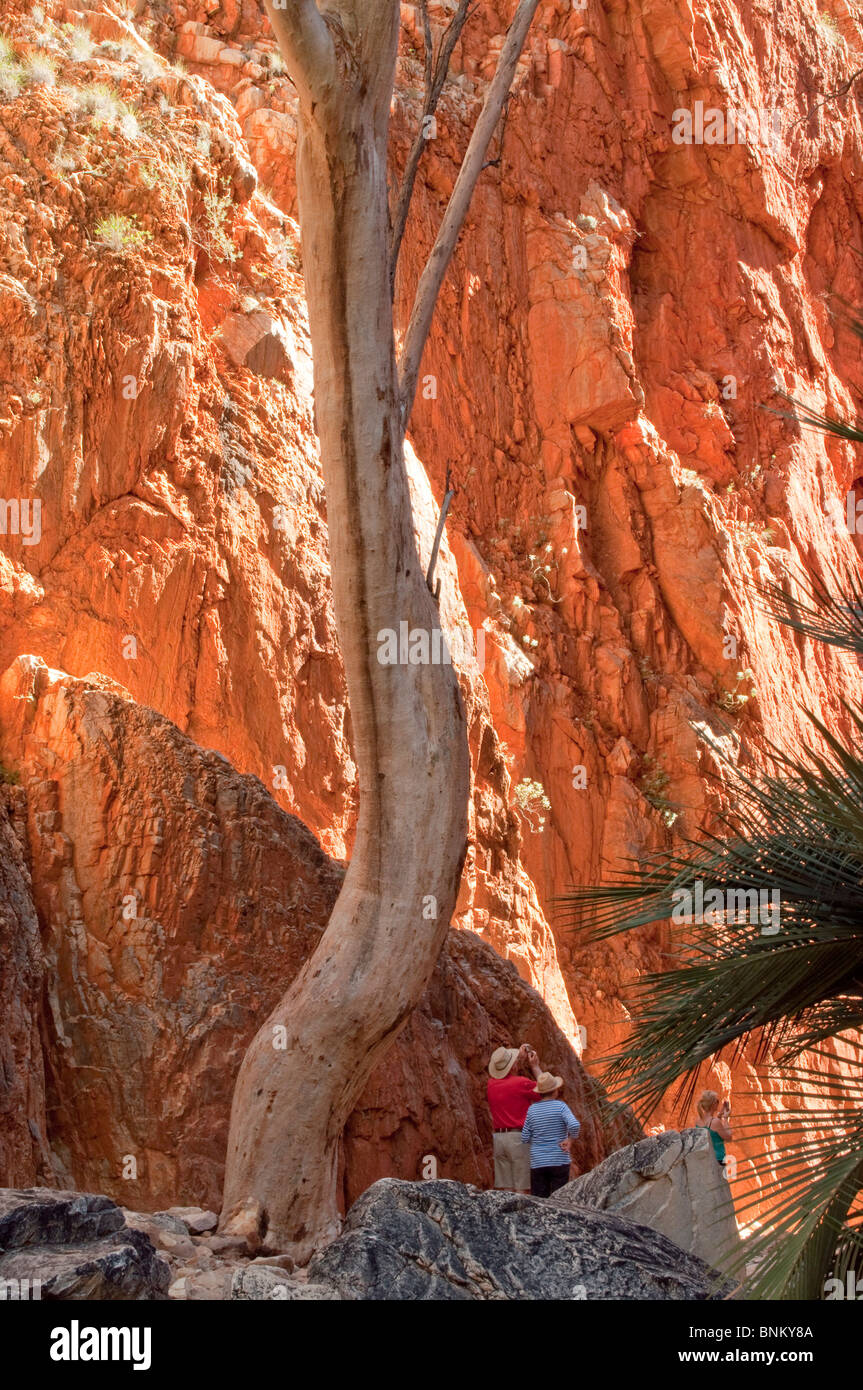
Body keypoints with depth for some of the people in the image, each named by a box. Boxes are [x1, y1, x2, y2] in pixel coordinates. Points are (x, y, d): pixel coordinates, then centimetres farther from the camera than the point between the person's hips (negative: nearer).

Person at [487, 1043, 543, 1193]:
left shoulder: (492, 1084, 8)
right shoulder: (521, 1083, -10)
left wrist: (521, 1055, 29)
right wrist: (535, 1067, 15)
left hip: (499, 1137, 6)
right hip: (519, 1136, -6)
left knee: (507, 1190, 7)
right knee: (522, 1189, -4)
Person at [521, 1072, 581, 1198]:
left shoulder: (532, 1109, 2)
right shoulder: (561, 1106, -6)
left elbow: (525, 1139, 4)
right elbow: (574, 1125, -23)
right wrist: (570, 1140, -6)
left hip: (538, 1163, 2)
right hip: (559, 1162, -2)